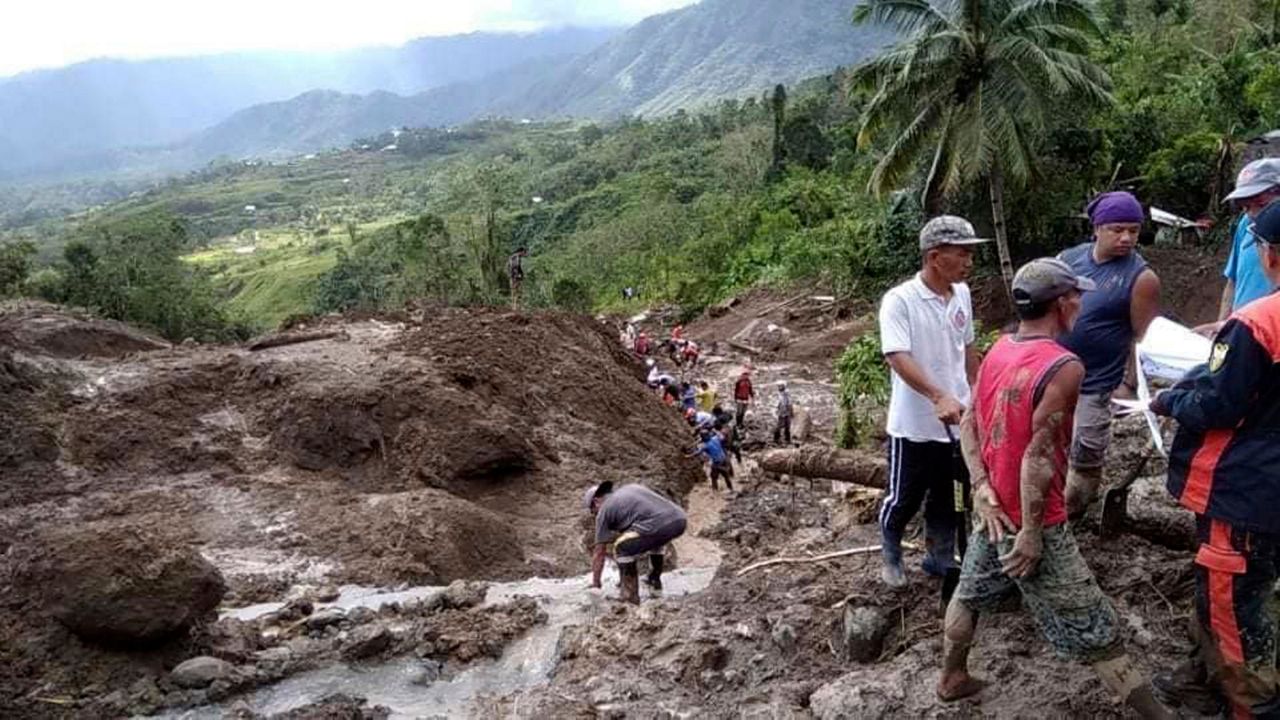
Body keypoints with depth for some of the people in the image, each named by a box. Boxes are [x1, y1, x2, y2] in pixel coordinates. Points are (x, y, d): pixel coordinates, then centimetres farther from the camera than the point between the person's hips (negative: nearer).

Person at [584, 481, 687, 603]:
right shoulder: (630, 489, 33)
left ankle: (630, 594, 9)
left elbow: (599, 552, 20)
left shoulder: (604, 510, 15)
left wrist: (595, 583, 30)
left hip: (660, 525, -7)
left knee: (621, 549, 9)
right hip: (679, 520, 7)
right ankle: (654, 580, 38)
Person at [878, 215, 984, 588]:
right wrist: (938, 396, -42)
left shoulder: (962, 295, 3)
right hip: (915, 425, -5)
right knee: (904, 499, 11)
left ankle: (940, 557, 37)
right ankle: (891, 554, 37)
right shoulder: (899, 300, -19)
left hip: (957, 420, 6)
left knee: (945, 498, 18)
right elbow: (898, 358, -30)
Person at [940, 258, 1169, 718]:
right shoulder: (1063, 366, -22)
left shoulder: (998, 351, 2)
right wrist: (1032, 534, -19)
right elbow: (1038, 457, -24)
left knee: (969, 595, 26)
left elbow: (968, 425, 3)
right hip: (1031, 519, -8)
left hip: (993, 511, 8)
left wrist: (983, 490, -4)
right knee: (1095, 632, 2)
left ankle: (952, 680, 41)